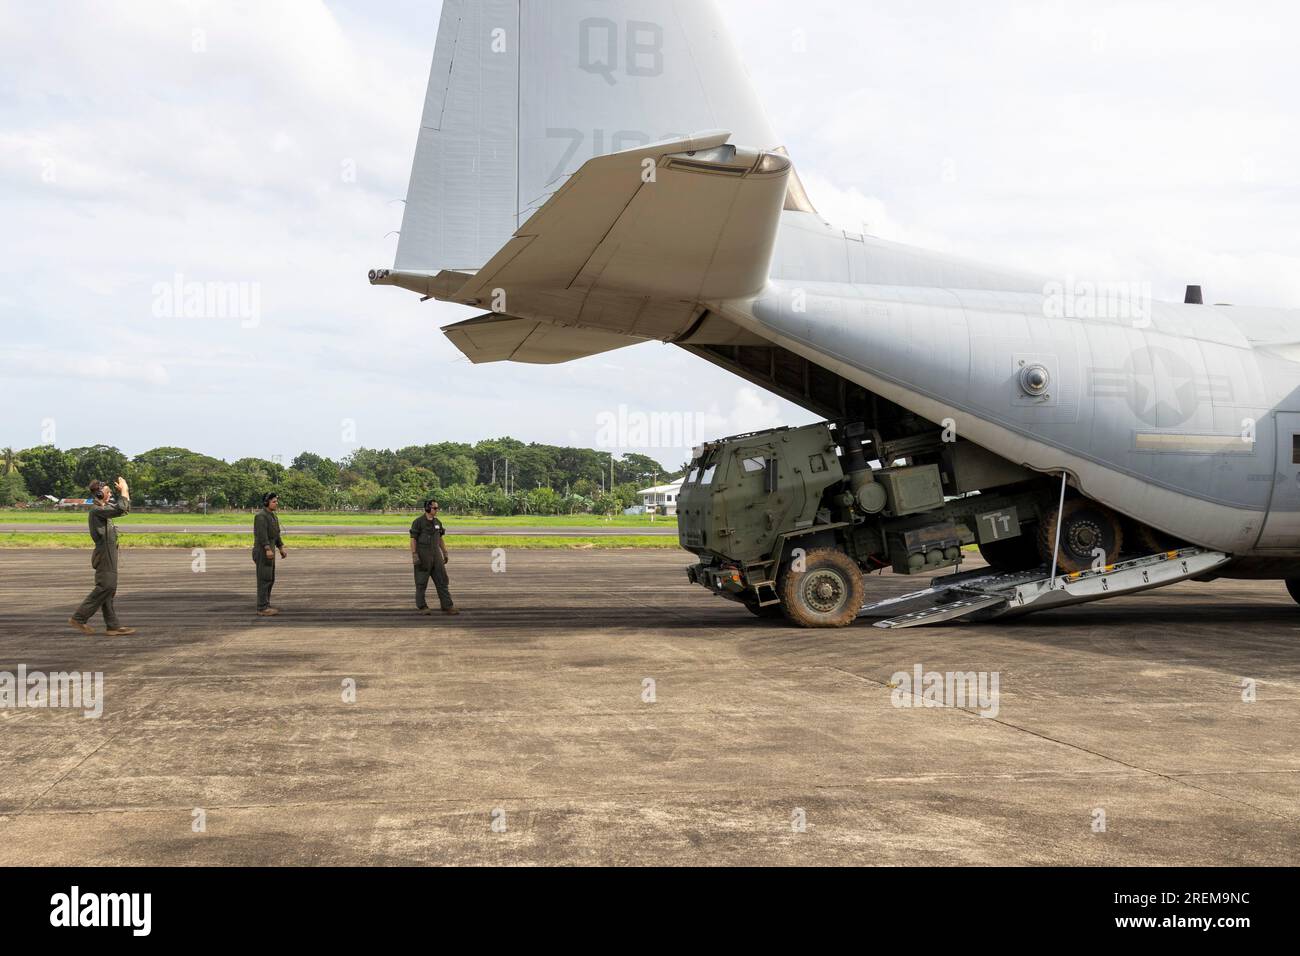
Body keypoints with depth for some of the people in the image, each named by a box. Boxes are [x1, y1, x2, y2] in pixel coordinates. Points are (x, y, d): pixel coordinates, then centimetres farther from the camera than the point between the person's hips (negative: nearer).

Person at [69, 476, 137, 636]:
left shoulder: (104, 507, 17)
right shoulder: (96, 510, -14)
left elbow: (126, 509, 27)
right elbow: (120, 510, -26)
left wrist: (125, 491, 15)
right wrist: (123, 490, -15)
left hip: (109, 555, 10)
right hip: (104, 555, -10)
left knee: (109, 589, 8)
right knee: (105, 587, -12)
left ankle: (113, 626, 9)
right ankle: (79, 618, -6)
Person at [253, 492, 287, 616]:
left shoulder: (272, 516, 16)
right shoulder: (260, 516, -15)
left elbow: (275, 535, 19)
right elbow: (262, 534, -25)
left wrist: (281, 549, 12)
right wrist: (268, 550, -33)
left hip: (269, 552, 10)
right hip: (262, 552, -10)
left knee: (269, 580, 12)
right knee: (264, 580, -9)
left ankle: (265, 606, 18)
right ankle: (262, 609, -7)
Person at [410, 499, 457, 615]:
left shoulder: (437, 523, 10)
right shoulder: (418, 522, -9)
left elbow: (440, 539, 16)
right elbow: (413, 539, -11)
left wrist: (445, 554, 12)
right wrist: (414, 556, -17)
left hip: (435, 555, 6)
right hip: (422, 555, -6)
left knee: (442, 580, 1)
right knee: (421, 582, 1)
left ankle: (447, 607, 2)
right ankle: (422, 607, 10)